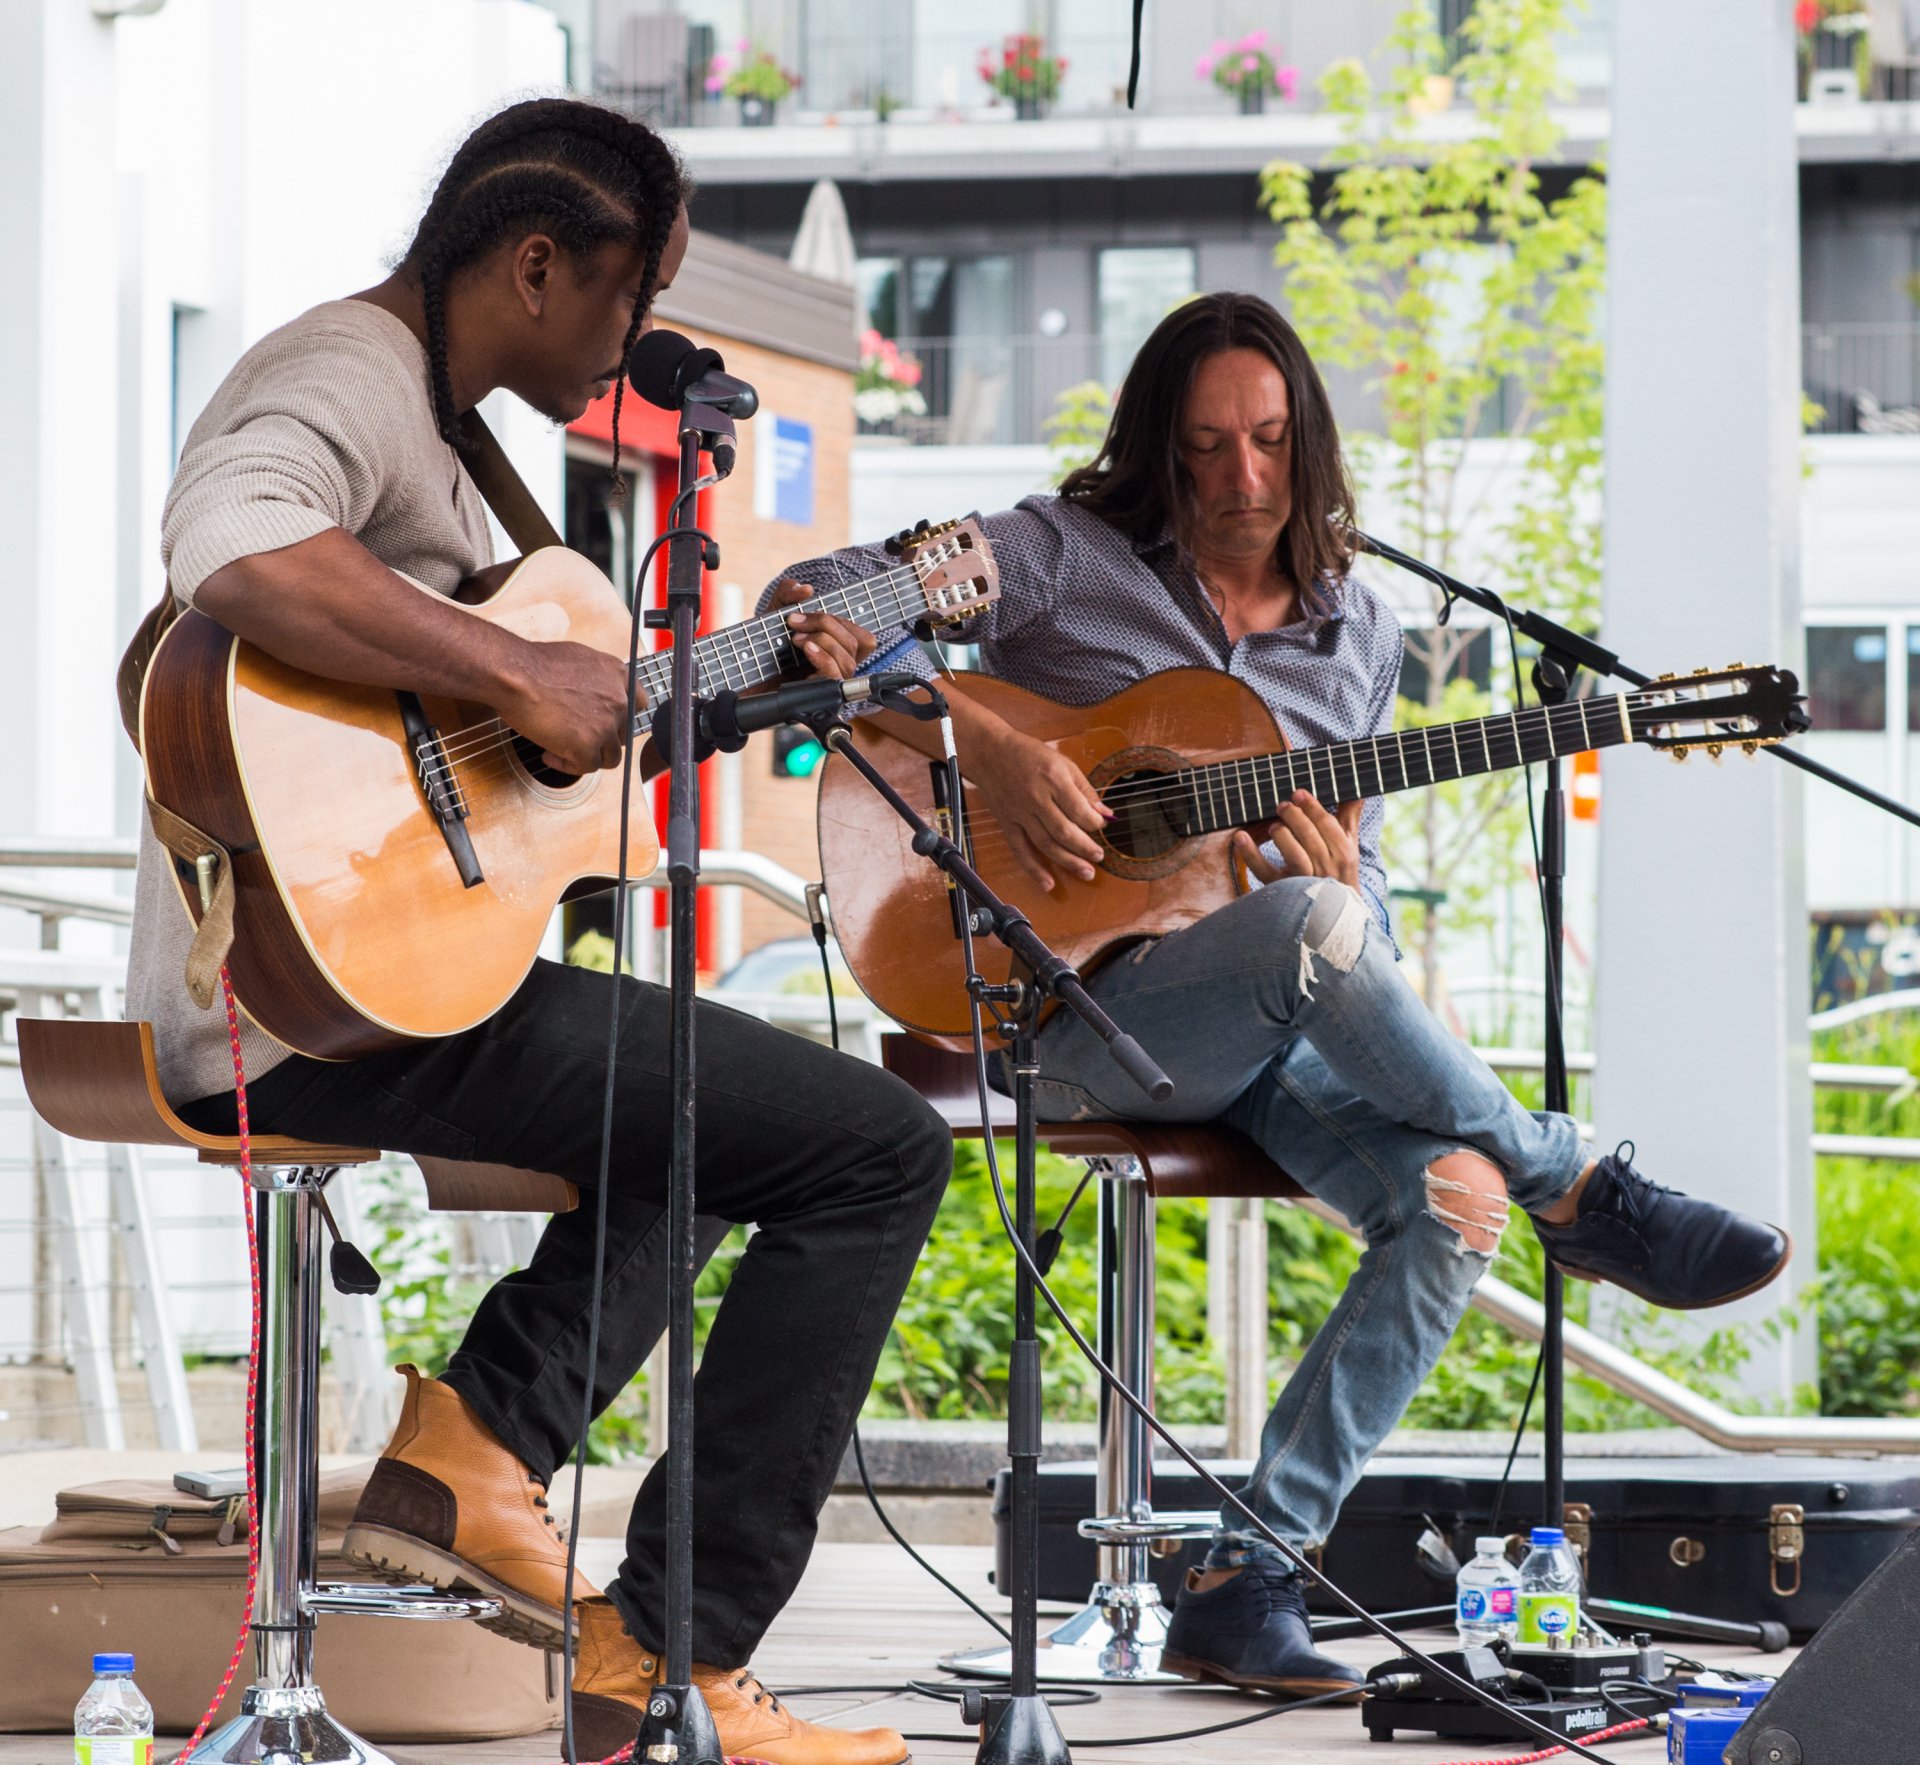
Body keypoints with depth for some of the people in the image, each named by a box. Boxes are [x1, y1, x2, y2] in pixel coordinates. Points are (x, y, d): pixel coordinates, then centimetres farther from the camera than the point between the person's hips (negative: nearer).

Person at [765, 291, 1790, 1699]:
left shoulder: (1359, 636, 15)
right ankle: (1581, 1196, -20)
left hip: (1272, 1031, 5)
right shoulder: (1063, 558, 1)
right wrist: (986, 745, -18)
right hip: (1077, 1002, -5)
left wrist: (1346, 872, -8)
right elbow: (819, 599, -7)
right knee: (1308, 924, -38)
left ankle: (1247, 1580, -23)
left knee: (1455, 1202, -26)